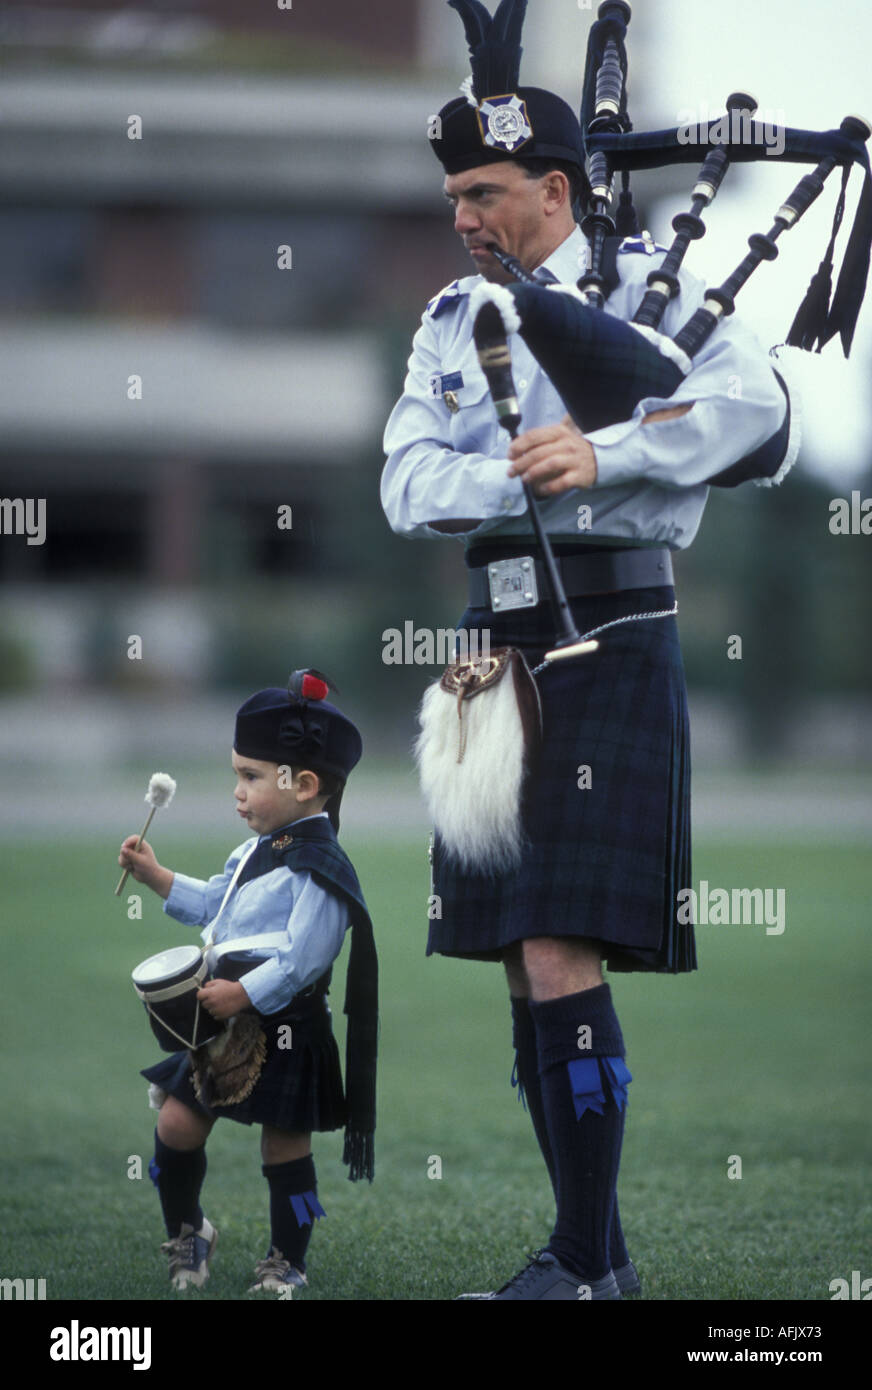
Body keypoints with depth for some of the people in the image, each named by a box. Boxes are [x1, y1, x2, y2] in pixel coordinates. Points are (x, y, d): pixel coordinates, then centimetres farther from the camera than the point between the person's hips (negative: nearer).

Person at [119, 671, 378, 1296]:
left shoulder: (318, 868, -18)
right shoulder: (258, 851, 12)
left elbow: (302, 957, -25)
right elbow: (213, 903, 27)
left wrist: (244, 994, -28)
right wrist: (156, 875, 18)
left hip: (284, 1031, -9)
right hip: (227, 1023, 9)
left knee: (285, 1149, 3)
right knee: (176, 1124, 8)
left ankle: (287, 1265, 15)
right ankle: (187, 1233, 28)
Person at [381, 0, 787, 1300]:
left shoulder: (643, 281, 0)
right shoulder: (451, 320, 16)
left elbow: (753, 400, -17)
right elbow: (410, 482, 2)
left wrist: (601, 456, -25)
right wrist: (526, 480, -16)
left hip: (606, 648, -7)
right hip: (497, 646, 7)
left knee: (562, 960, -13)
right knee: (523, 964, 8)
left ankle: (593, 1267, -7)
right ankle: (586, 1247, 18)